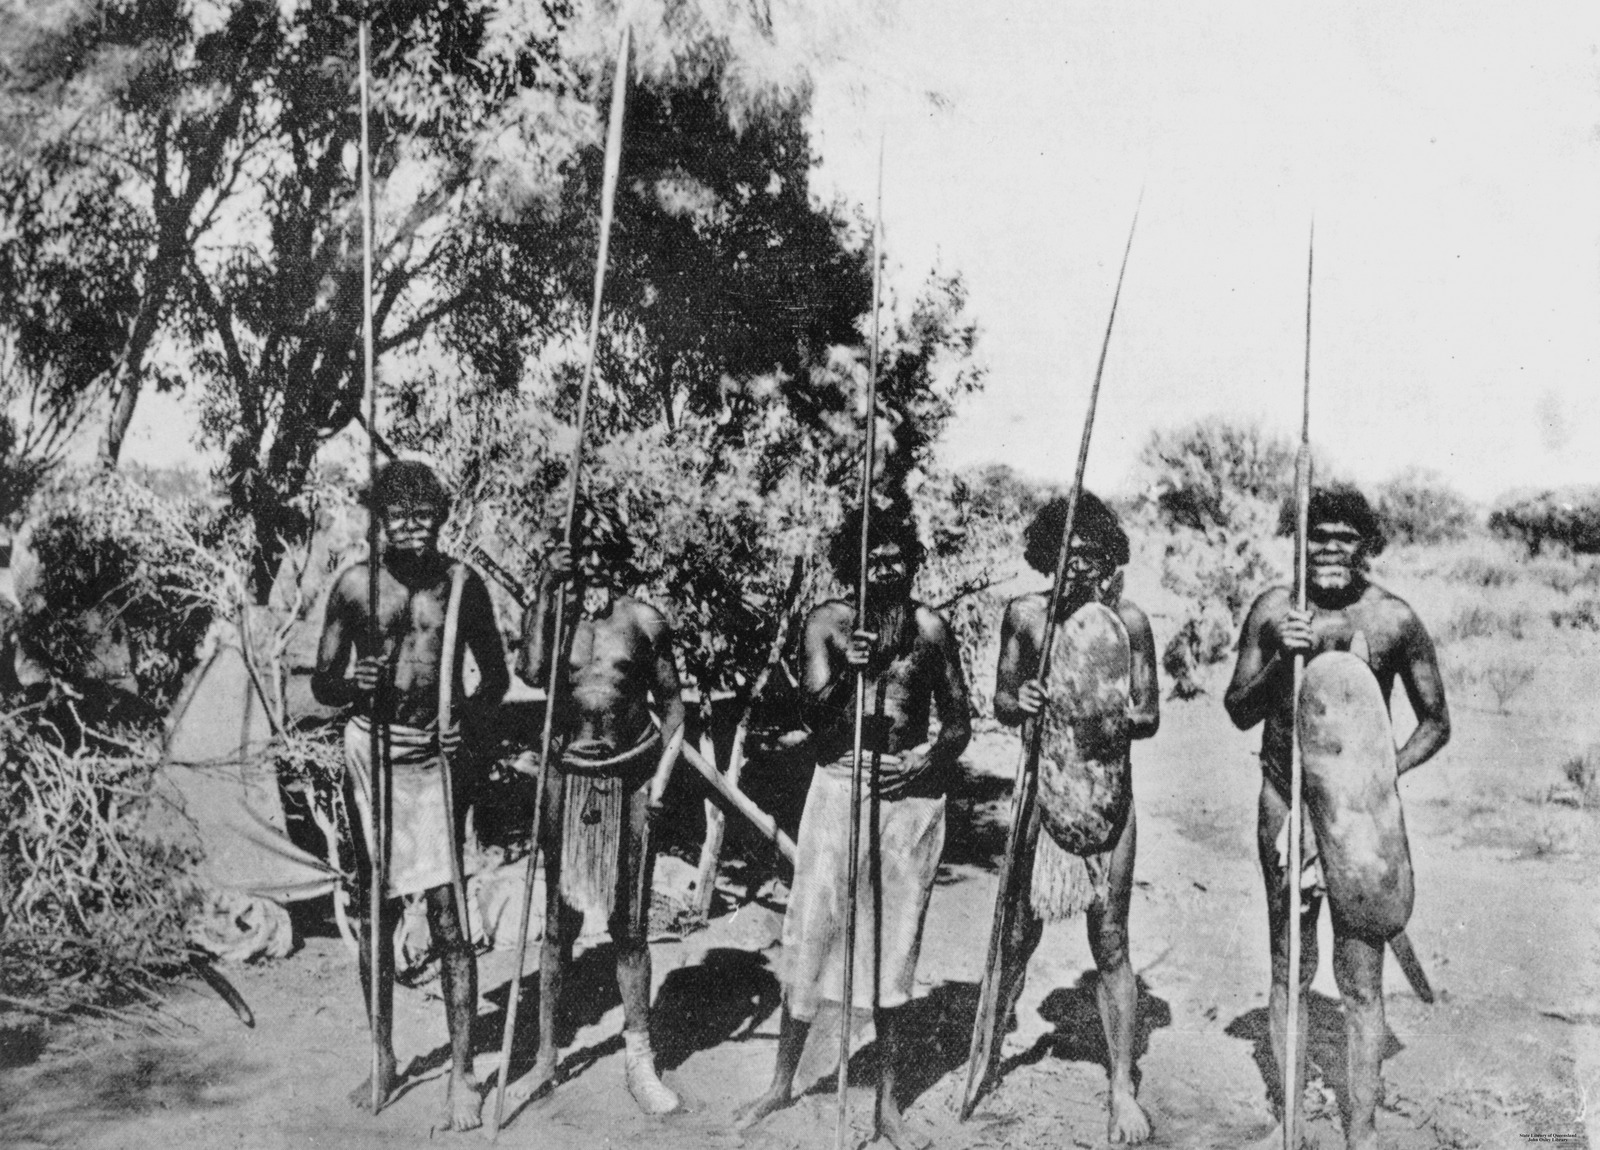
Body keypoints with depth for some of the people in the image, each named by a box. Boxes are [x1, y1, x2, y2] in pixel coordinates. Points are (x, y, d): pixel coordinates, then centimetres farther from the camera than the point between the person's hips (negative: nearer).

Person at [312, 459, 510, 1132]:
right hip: (371, 749, 2)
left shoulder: (462, 584, 1)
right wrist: (351, 685, -18)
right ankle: (383, 1060, 26)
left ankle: (462, 1074, 2)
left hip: (435, 756, -1)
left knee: (447, 916, -6)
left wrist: (471, 717, -10)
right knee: (374, 916, 11)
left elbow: (496, 674, 9)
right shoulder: (355, 585, 1)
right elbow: (320, 683, 5)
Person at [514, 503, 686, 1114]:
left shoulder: (645, 621, 0)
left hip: (630, 777, 0)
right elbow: (531, 672, -19)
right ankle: (546, 1056, 18)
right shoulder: (551, 611, 0)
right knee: (557, 923, 7)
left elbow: (672, 703, 6)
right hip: (566, 776, 0)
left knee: (629, 926, 6)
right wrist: (546, 593, -17)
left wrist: (663, 771, -4)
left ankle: (639, 1061, 16)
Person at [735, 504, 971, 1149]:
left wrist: (926, 760, -11)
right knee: (809, 933, 3)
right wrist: (845, 672, -27)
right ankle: (782, 1083, 20)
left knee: (895, 944, 7)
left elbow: (959, 722, 8)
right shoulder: (827, 623, 0)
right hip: (840, 783, -1)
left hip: (911, 791, 1)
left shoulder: (930, 628, 3)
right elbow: (813, 714, -9)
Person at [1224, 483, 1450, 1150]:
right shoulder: (1273, 611, -2)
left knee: (1360, 981, -1)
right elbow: (1239, 713, 2)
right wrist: (1281, 660, -15)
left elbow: (1435, 723, 4)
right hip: (1285, 802, 1)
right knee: (1289, 971, 10)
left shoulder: (1392, 619, -5)